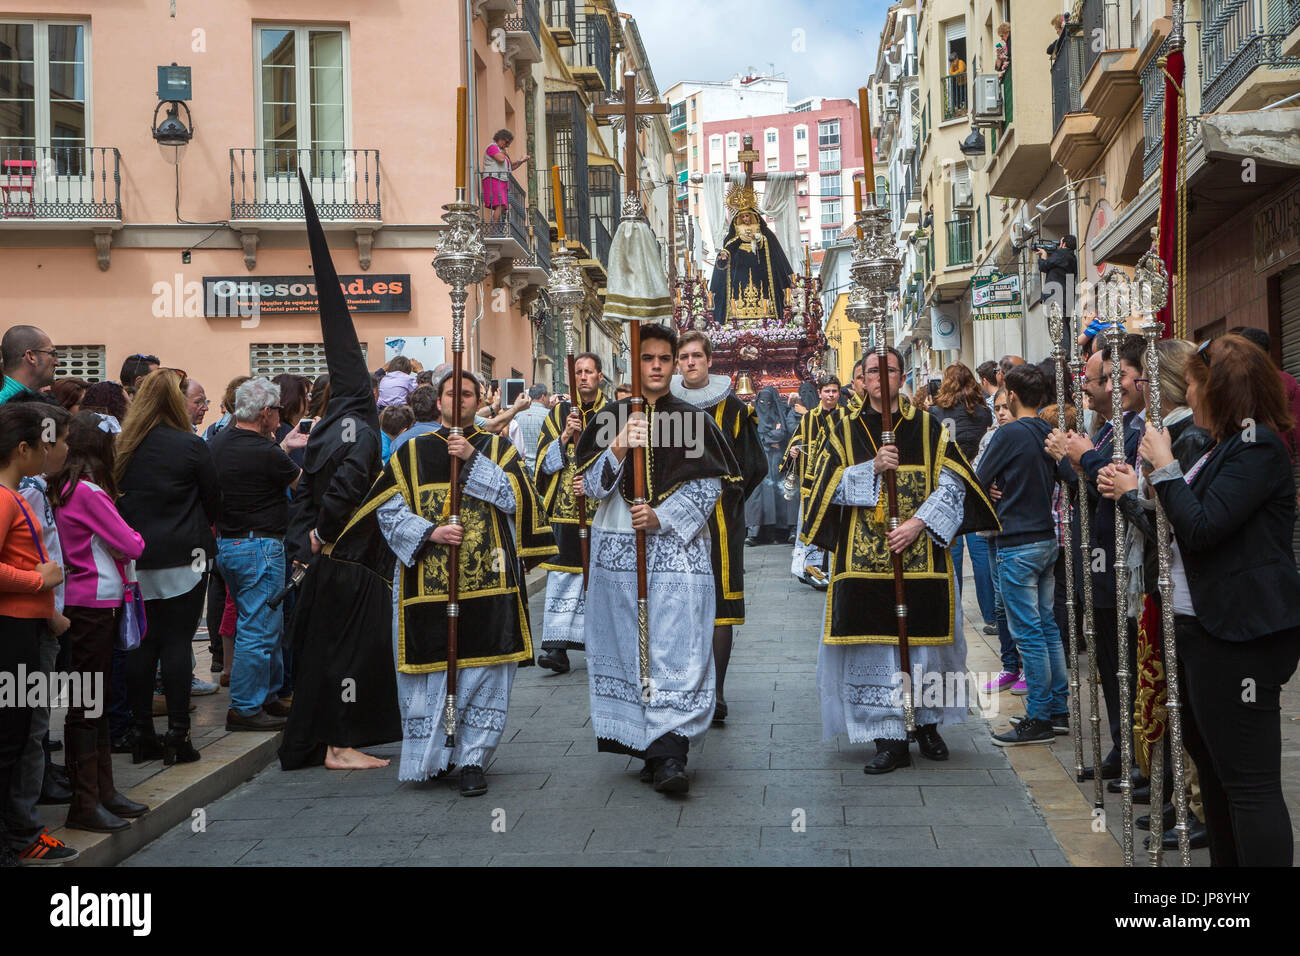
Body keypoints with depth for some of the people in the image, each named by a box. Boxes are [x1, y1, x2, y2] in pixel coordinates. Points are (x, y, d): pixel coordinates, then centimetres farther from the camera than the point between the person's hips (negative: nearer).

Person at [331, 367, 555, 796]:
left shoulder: (497, 448, 10)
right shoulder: (413, 452, 10)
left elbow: (517, 498, -6)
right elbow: (389, 509, 5)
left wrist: (473, 458, -13)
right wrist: (429, 533, -11)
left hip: (486, 584, 0)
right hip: (426, 581, 1)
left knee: (483, 674, -1)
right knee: (430, 672, 3)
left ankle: (472, 759, 8)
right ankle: (430, 757, 18)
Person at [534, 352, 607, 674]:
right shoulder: (559, 414, 11)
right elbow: (544, 462, 6)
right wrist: (565, 437, -10)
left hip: (603, 510, -1)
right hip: (565, 510, 1)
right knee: (563, 577, -4)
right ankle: (557, 648, -6)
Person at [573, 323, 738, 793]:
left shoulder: (694, 421, 6)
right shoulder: (610, 418, 8)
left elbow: (707, 486, 0)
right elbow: (592, 485, 1)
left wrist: (661, 518, -13)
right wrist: (619, 448, -16)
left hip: (678, 551, -2)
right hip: (619, 551, 2)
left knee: (677, 648, -11)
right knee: (629, 645, 5)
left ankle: (669, 755, -14)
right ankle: (649, 747, 16)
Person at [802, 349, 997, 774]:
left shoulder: (928, 429, 6)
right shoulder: (845, 431, 7)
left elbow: (952, 484, 0)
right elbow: (830, 488, -1)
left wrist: (918, 523, -12)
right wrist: (873, 467, -14)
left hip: (923, 557, 0)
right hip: (864, 560, 0)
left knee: (925, 642, 5)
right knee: (874, 647, -2)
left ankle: (927, 724, 26)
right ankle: (890, 739, 5)